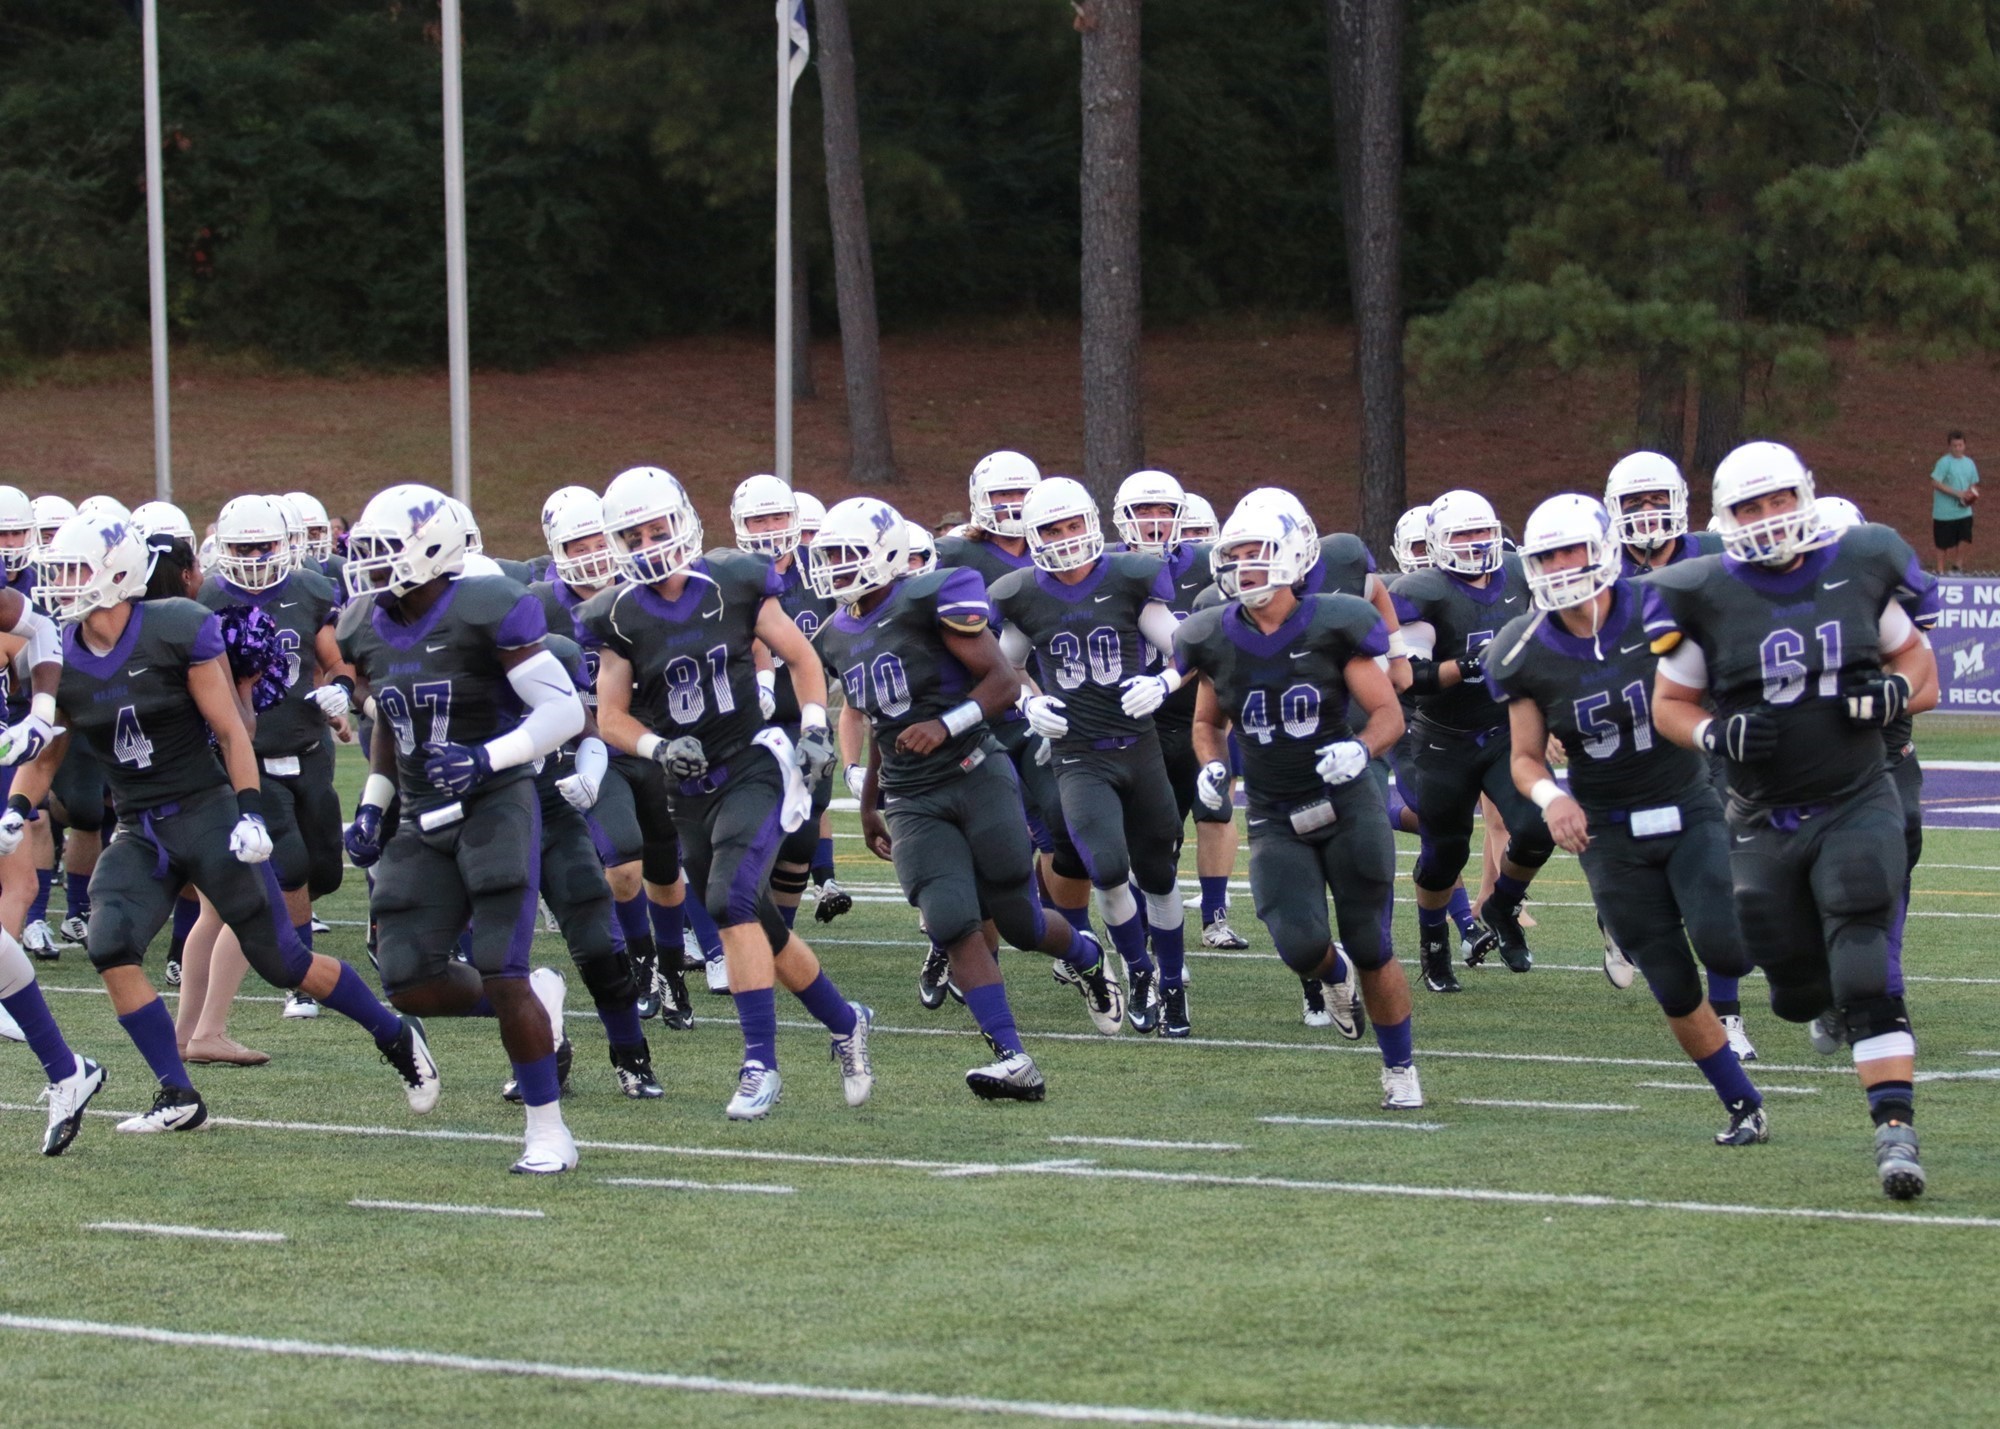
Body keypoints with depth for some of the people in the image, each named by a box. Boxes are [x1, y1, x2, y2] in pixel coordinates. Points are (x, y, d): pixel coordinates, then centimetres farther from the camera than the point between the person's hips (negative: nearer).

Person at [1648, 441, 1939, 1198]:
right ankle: (1829, 1004, 47)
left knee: (1867, 978, -17)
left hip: (1857, 807, -1)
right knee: (1800, 992, 10)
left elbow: (1914, 658, 11)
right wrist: (1716, 733, -17)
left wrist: (1893, 691, -11)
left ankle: (1896, 1129, -19)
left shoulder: (1860, 569, -2)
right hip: (1765, 819, 1)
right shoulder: (1707, 597, -6)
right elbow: (1669, 703, 4)